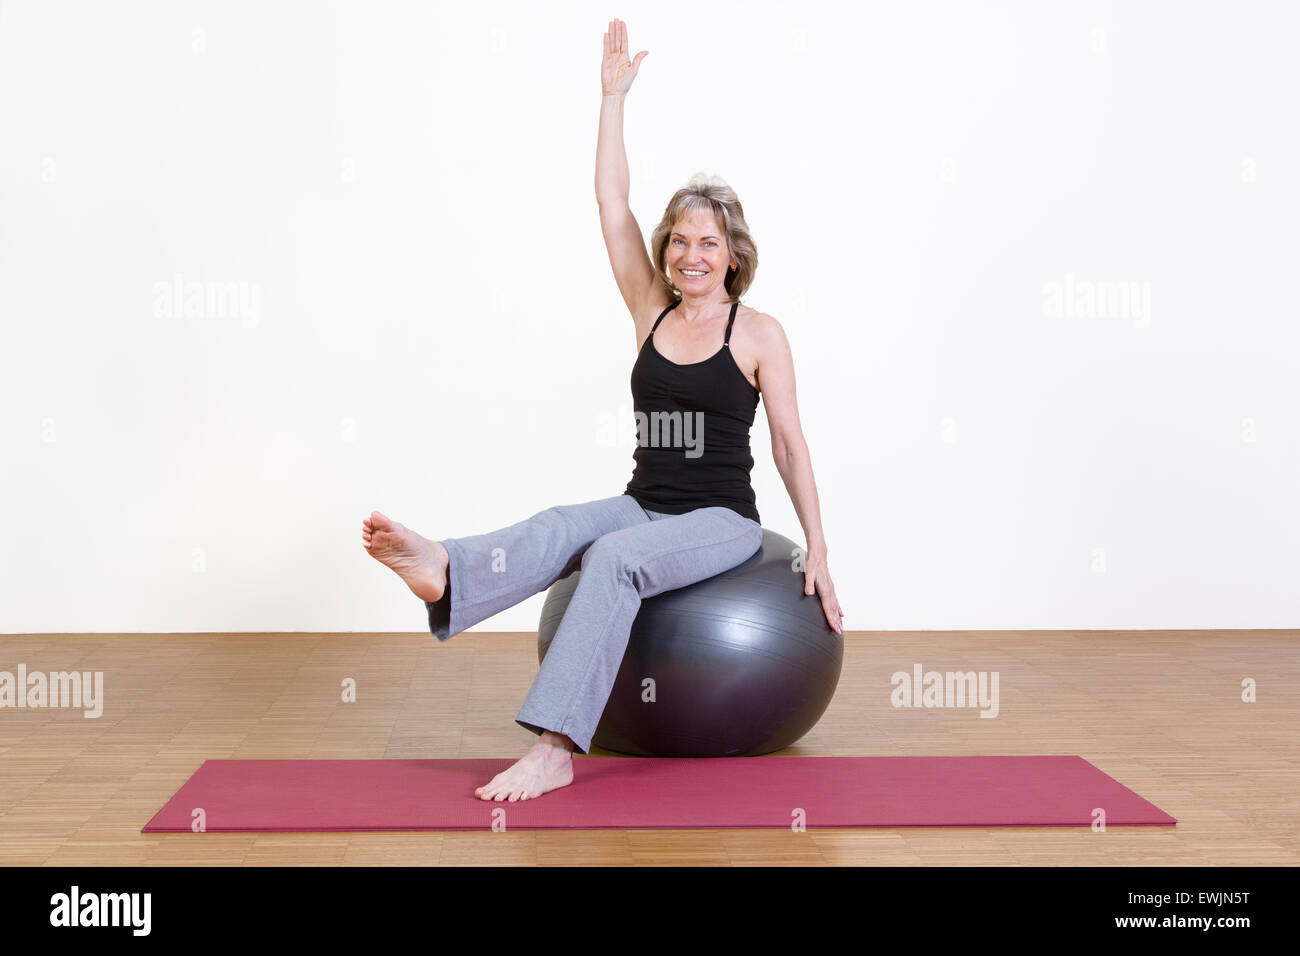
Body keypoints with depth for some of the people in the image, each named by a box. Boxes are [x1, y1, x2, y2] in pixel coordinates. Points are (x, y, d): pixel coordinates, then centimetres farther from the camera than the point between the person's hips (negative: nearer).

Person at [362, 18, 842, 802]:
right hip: (644, 506, 4)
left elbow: (791, 444, -1)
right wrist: (614, 96, 0)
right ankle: (445, 572, -60)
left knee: (614, 559, -34)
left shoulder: (759, 333, -2)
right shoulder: (652, 311, 8)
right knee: (558, 529, -29)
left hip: (722, 521, -4)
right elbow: (611, 204, 3)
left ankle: (555, 750, -44)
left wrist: (818, 550, -3)